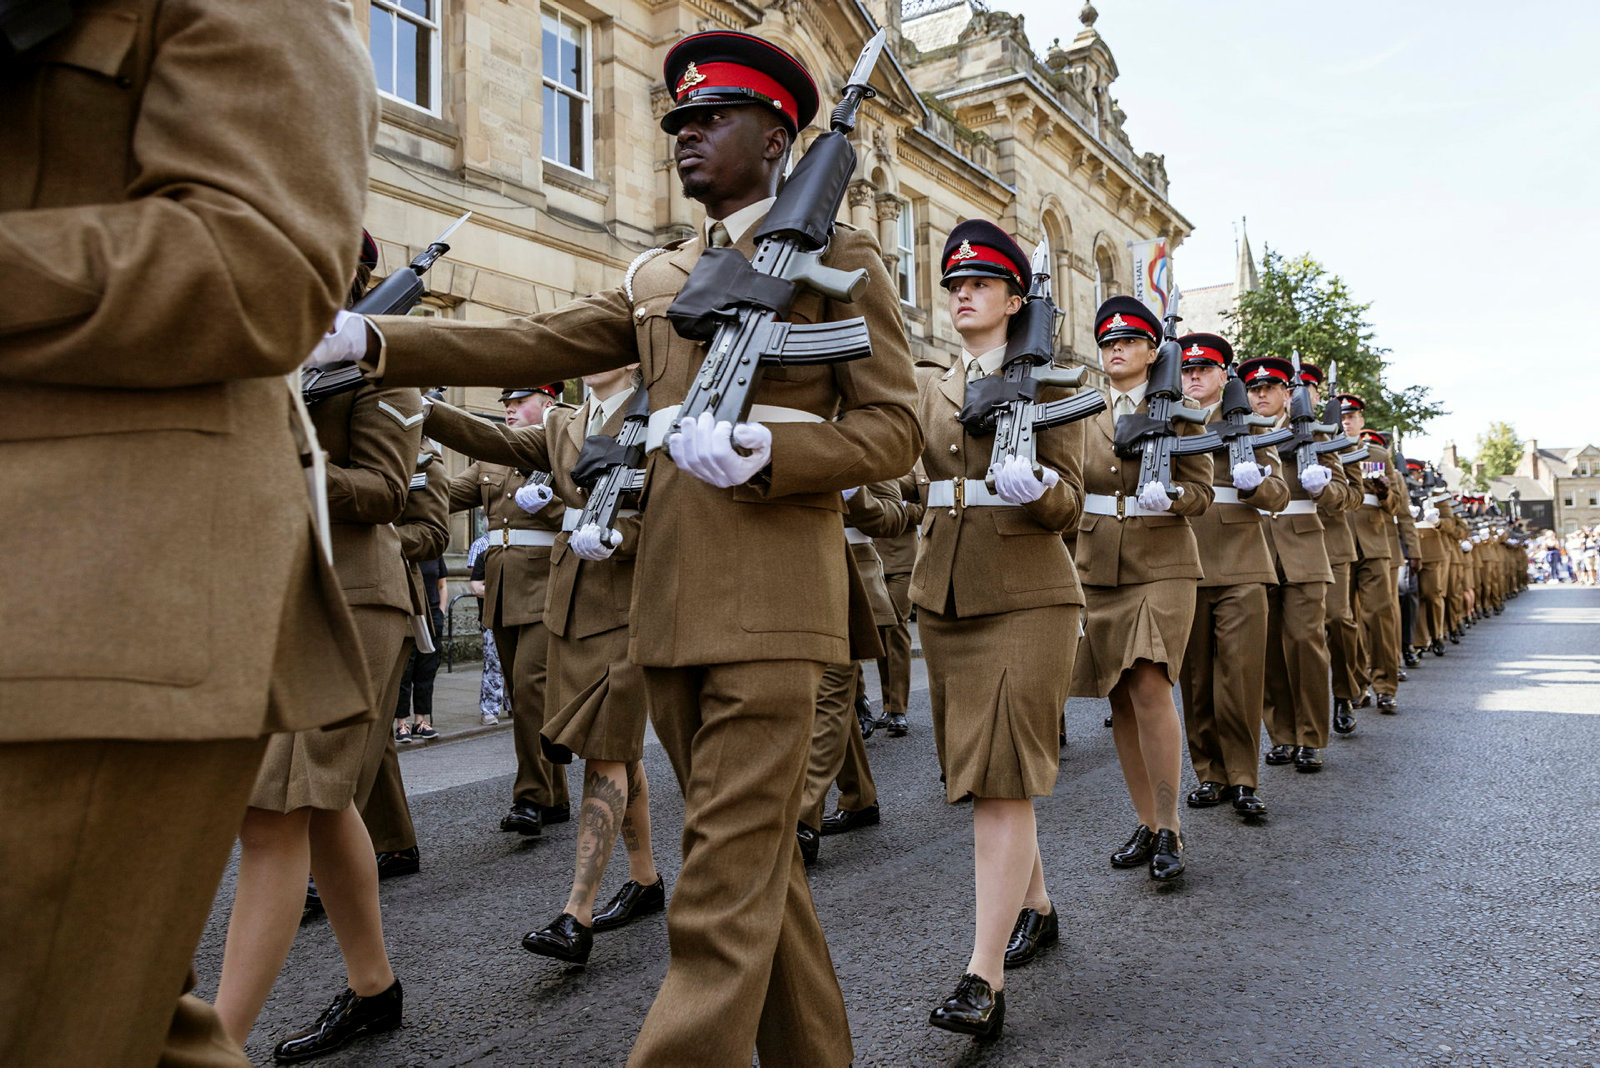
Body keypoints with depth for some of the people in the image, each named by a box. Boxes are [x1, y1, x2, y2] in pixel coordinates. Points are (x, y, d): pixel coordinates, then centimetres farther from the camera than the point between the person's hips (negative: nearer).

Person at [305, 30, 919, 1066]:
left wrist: (760, 453, -18)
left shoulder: (838, 254, 5)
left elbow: (895, 428, -2)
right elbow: (532, 344, 10)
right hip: (673, 608, 6)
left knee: (725, 885, -6)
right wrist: (370, 340, -4)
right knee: (755, 857, 15)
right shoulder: (656, 278, 21)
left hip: (772, 606, -6)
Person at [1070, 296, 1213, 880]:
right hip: (1099, 566, 4)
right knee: (1120, 699, 5)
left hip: (1162, 565, -3)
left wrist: (1170, 497, -21)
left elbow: (1202, 492, 2)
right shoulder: (1084, 415, 12)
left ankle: (1169, 830, -5)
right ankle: (1146, 824, 18)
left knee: (1150, 686, -17)